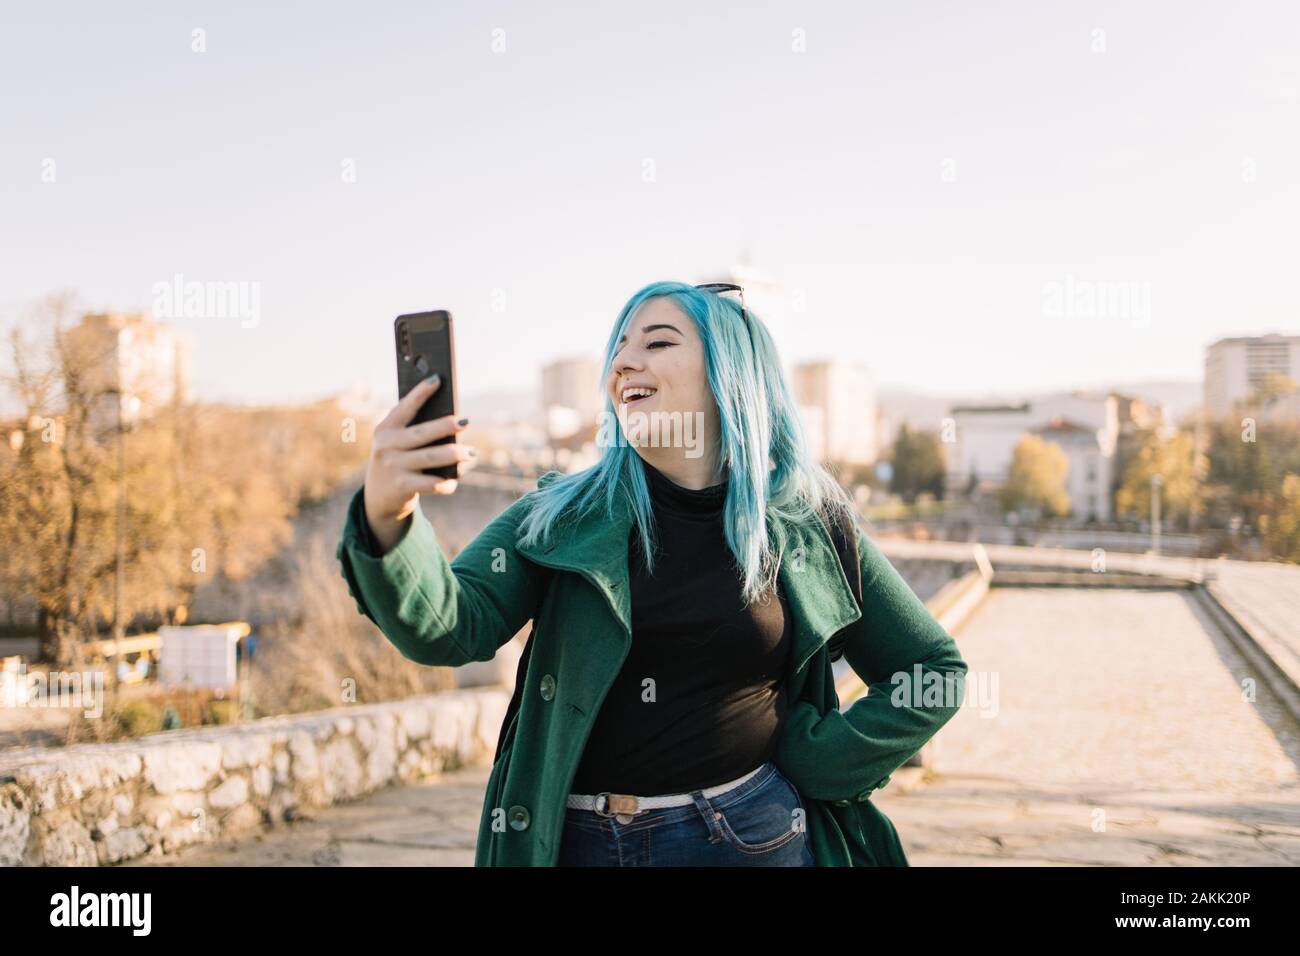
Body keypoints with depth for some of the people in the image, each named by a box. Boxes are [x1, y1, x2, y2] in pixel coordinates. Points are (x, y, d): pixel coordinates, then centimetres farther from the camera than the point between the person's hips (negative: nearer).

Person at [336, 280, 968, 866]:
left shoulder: (805, 526, -1)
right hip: (577, 841, 1)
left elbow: (934, 671, 5)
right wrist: (386, 518, -34)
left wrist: (815, 763, -5)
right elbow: (451, 624, -16)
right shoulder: (564, 517, -1)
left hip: (751, 838, -1)